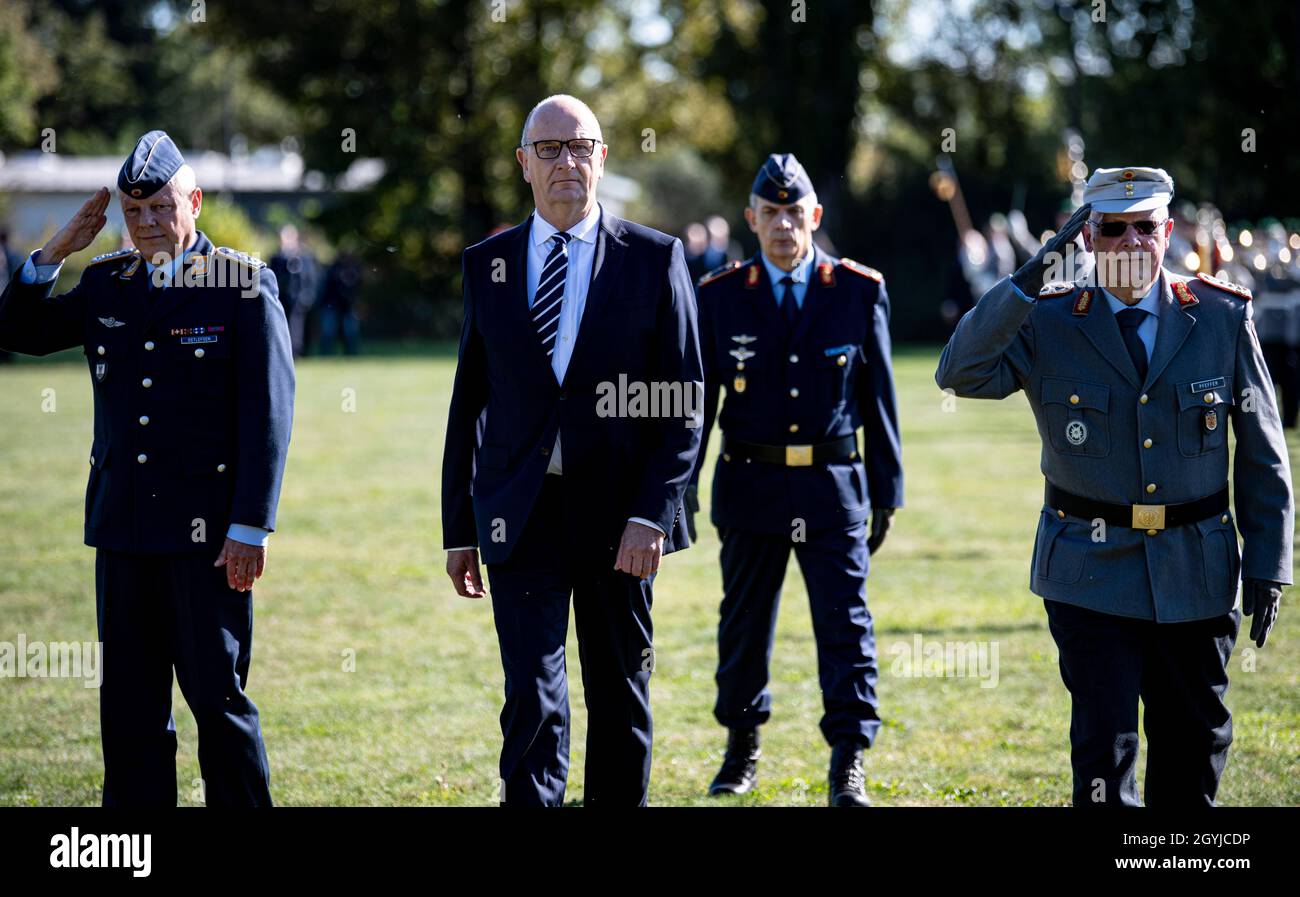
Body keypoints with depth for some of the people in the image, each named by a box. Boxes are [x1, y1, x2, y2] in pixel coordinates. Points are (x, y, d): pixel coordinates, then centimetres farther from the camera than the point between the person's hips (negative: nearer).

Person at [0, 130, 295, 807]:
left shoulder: (244, 285, -3)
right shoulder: (105, 283, 12)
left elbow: (268, 415, -7)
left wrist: (250, 529, -13)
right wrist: (55, 252, 1)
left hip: (208, 534, -5)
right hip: (124, 529, 5)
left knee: (218, 697, -3)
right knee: (129, 702, 8)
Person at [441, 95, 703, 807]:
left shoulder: (654, 259, 1)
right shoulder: (487, 265, 8)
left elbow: (684, 402, -2)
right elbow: (468, 404, 11)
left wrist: (651, 515, -12)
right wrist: (459, 529, 7)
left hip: (617, 514, 0)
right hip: (521, 517, 1)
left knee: (621, 701, 9)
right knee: (532, 701, -8)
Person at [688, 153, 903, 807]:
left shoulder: (860, 291, 0)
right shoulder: (719, 296, 1)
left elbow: (878, 396, 3)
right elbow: (695, 399, 4)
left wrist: (886, 490, 3)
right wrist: (680, 489, 2)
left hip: (833, 486, -1)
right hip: (750, 486, 1)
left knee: (845, 623, -5)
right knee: (744, 623, 11)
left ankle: (848, 765, -1)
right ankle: (743, 751, 28)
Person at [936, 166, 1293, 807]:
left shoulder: (1223, 318, 0)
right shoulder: (1047, 324, -2)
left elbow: (1262, 454, 4)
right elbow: (960, 374, -20)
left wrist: (1267, 566, 0)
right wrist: (1029, 279, -29)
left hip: (1195, 574, 2)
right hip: (1092, 574, -2)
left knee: (1195, 743, 12)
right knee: (1105, 743, -10)